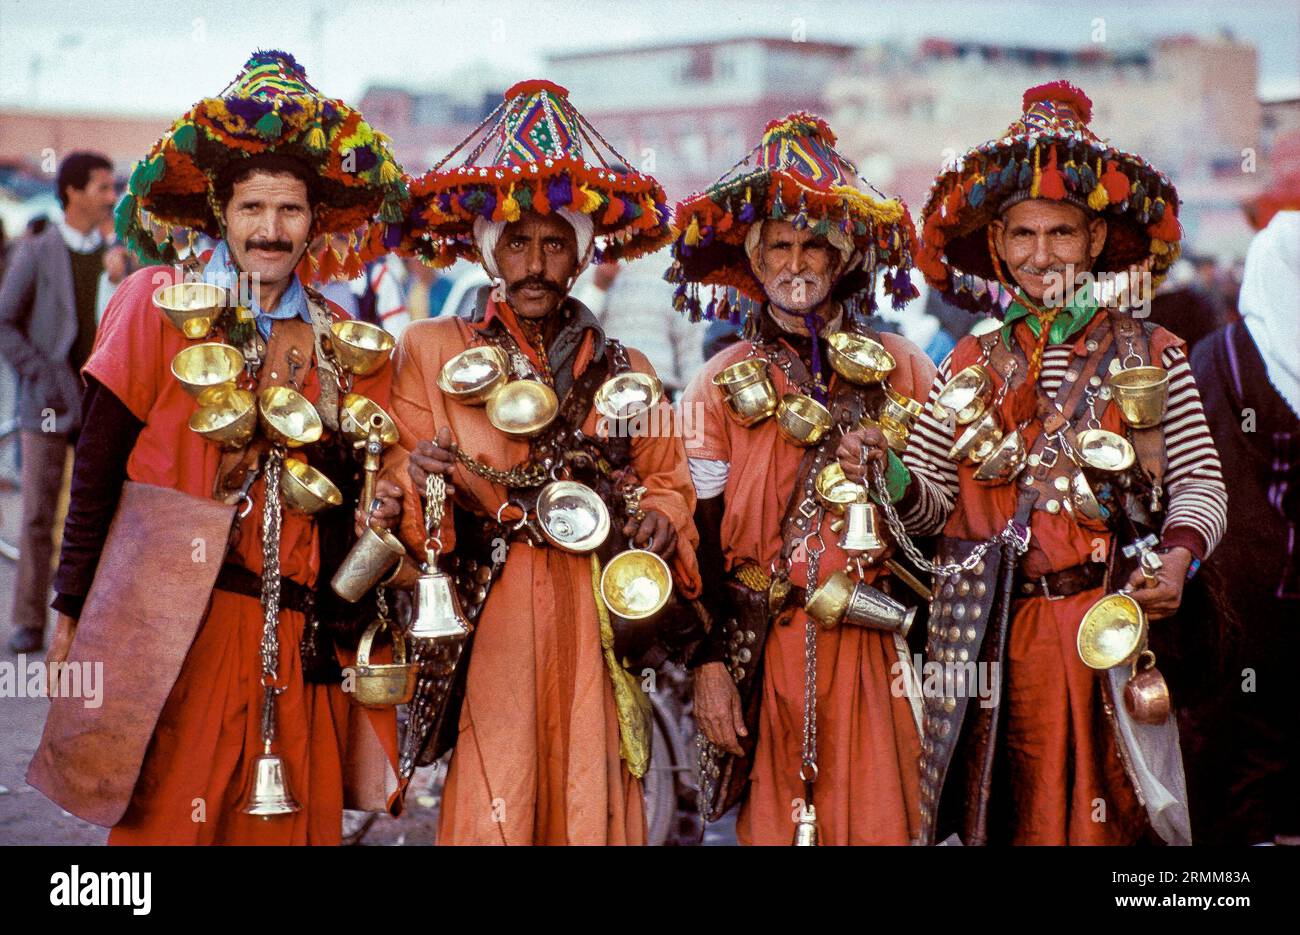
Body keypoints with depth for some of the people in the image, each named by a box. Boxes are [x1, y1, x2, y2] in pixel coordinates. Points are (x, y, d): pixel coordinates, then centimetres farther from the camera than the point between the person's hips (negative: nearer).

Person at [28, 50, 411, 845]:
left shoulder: (343, 345, 9)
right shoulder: (159, 303, 0)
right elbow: (97, 465, -1)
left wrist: (345, 634, 8)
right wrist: (72, 614, -4)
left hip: (294, 639, 3)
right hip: (169, 626, -3)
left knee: (290, 823, 5)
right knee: (163, 820, 0)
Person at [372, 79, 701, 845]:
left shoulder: (625, 372, 16)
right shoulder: (432, 350, 8)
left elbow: (668, 480, 17)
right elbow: (396, 486, 3)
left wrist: (659, 519, -4)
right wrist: (423, 484, -18)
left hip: (596, 628, 2)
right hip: (484, 626, -2)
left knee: (592, 803, 0)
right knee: (490, 805, -8)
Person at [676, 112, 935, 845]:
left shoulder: (902, 369, 8)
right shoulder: (723, 384, 5)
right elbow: (702, 538, 2)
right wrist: (712, 664, -4)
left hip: (876, 647, 1)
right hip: (766, 647, 0)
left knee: (878, 818, -2)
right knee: (774, 821, 1)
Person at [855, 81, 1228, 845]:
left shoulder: (1153, 355, 5)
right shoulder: (971, 367, 10)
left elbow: (1200, 479, 0)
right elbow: (934, 503, 8)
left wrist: (1178, 558, -18)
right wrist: (894, 479, -12)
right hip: (1000, 632, 1)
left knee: (1103, 814, -1)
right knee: (1018, 813, 3)